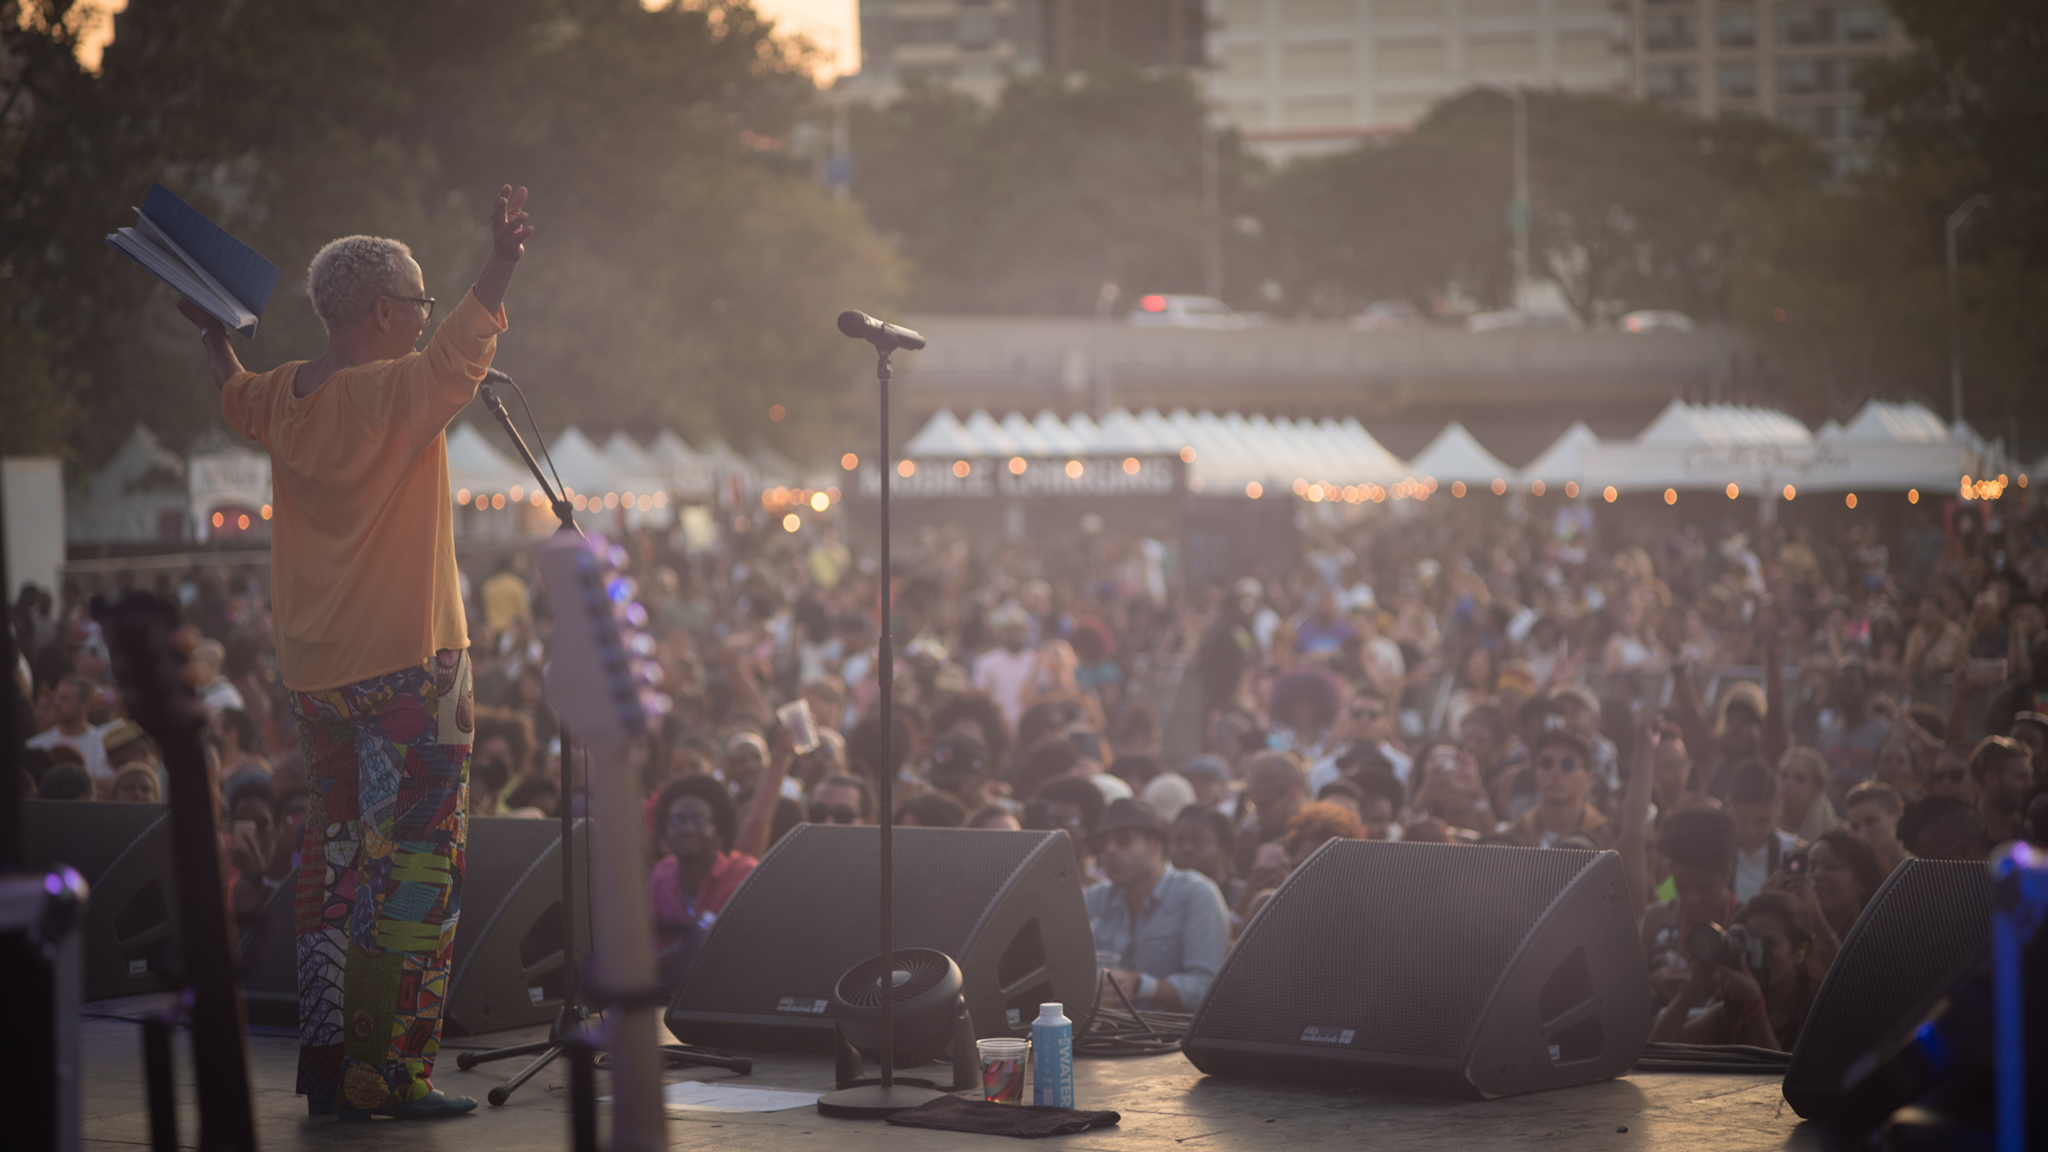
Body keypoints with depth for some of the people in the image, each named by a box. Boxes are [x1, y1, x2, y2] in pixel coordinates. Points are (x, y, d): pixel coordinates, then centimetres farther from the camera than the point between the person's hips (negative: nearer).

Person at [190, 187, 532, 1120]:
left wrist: (213, 331, 47)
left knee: (337, 856, 16)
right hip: (407, 663, -8)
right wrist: (502, 266, -46)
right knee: (414, 864, -5)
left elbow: (235, 398, 31)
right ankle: (388, 1073, -7)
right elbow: (456, 355, -34)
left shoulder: (286, 396, 8)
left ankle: (325, 1057, 19)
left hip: (314, 674, 8)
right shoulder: (394, 394, -14)